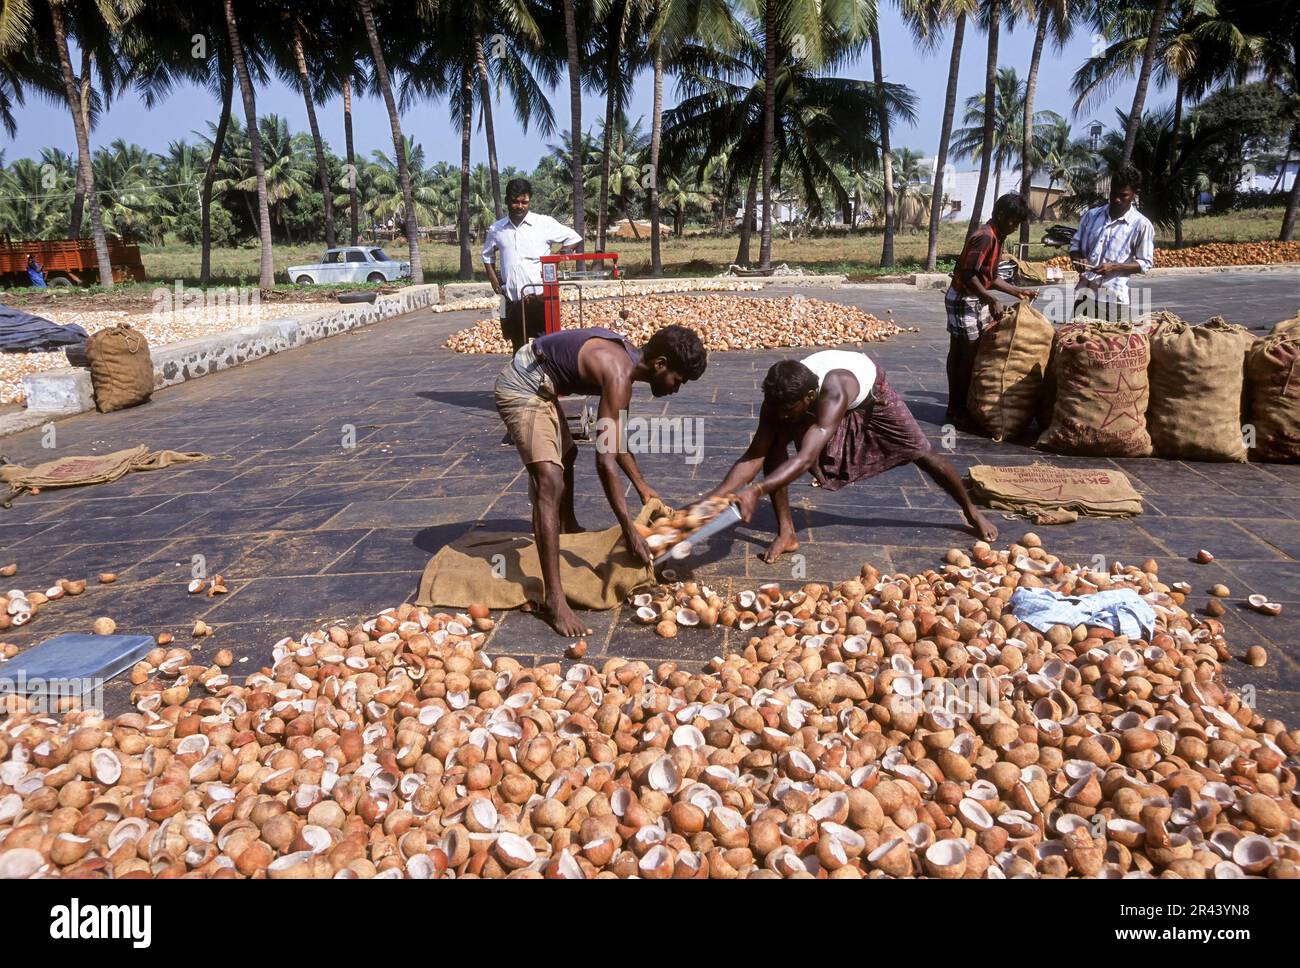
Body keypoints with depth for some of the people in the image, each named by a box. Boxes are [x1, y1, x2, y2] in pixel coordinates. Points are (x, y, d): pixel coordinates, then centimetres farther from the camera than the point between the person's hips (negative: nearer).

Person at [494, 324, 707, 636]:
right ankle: (553, 598, -23)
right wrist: (630, 531, -28)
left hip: (538, 385, 11)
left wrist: (641, 485, 19)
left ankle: (567, 528, 56)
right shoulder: (619, 373, -26)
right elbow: (605, 460, -31)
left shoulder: (627, 360, 3)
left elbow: (615, 438, 17)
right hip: (520, 387, -11)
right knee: (551, 481, -22)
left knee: (566, 455, 29)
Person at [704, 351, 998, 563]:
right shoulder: (781, 397, -36)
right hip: (820, 399, 3)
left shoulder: (833, 393, -50)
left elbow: (806, 458, -60)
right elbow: (755, 455, -35)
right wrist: (715, 496, -48)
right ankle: (786, 533, -12)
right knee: (773, 443, -22)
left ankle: (971, 511, 34)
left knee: (922, 453, 6)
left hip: (870, 390, -3)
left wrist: (755, 491, -71)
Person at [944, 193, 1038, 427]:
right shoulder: (985, 237, -19)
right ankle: (957, 411, 4)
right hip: (964, 300, -10)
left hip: (976, 301, 10)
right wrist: (991, 300, -23)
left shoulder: (996, 237, 12)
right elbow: (968, 275, -25)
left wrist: (1018, 292, 14)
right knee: (969, 354, -4)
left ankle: (957, 407, 18)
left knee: (960, 354, 12)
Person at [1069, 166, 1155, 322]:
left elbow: (1145, 263, -1)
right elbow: (1075, 244, 17)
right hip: (1084, 292, 3)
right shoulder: (1091, 215, 8)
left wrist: (1114, 267, -15)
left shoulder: (1141, 225, -2)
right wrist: (1079, 260, -6)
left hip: (1114, 297, -3)